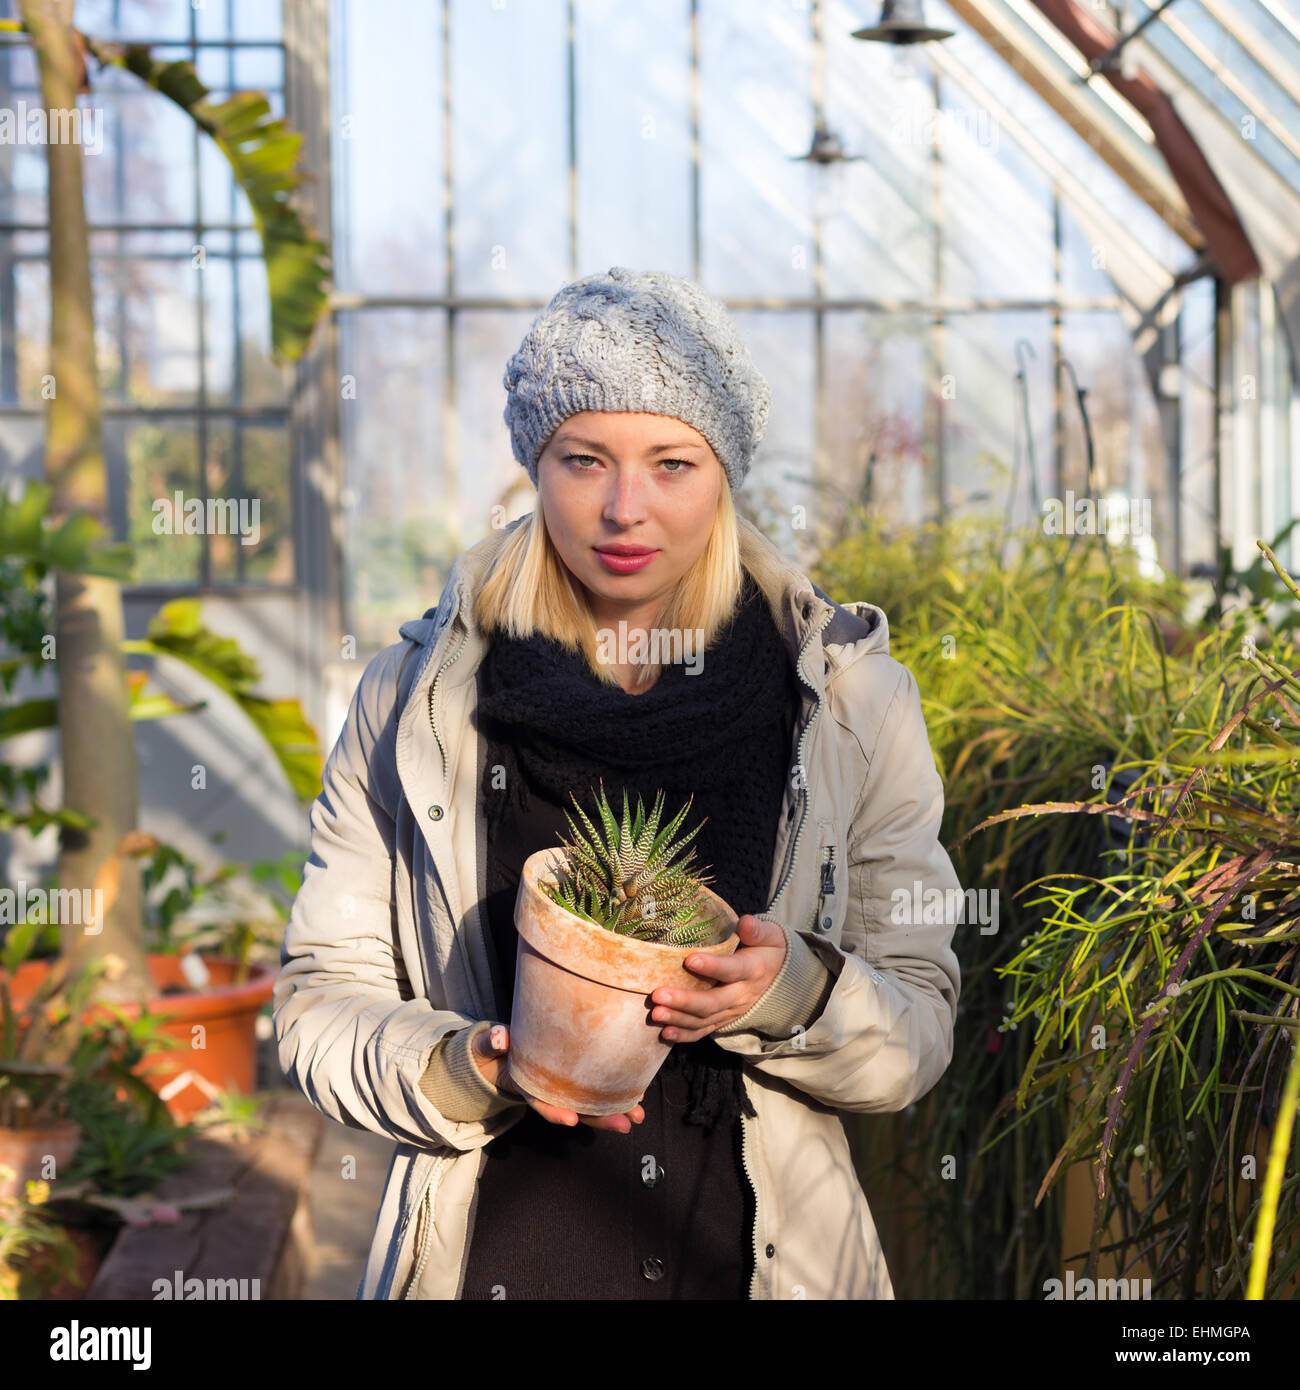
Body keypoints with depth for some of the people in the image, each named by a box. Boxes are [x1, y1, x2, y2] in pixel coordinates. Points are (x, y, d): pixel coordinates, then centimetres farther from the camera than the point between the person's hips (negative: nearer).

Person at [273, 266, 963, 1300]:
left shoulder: (850, 701, -6)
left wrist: (794, 994, -23)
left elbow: (919, 1038, -4)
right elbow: (322, 1003, -2)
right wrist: (469, 1075, -20)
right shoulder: (416, 701, -6)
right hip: (490, 1258, 0)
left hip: (763, 1255, 0)